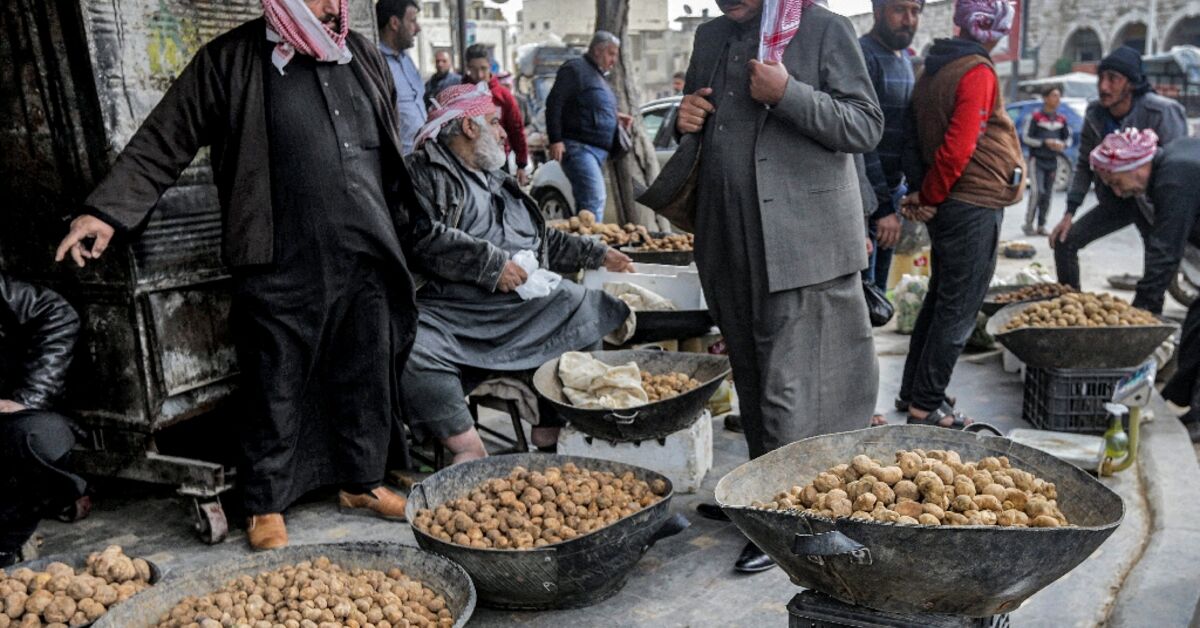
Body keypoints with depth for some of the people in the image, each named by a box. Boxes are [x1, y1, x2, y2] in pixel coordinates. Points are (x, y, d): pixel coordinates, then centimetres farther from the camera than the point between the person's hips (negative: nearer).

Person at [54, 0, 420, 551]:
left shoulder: (364, 56, 13)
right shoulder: (230, 61, -2)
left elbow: (391, 152, 22)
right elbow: (162, 142, -1)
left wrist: (409, 230, 23)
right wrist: (107, 211, -8)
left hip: (367, 263, 5)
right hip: (282, 272, -4)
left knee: (366, 381, 12)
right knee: (276, 393, 4)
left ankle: (361, 483, 30)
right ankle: (266, 505, 22)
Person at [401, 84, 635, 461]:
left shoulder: (498, 182, 31)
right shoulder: (424, 172, 3)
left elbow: (546, 240, 38)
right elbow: (422, 238, -16)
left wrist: (598, 255, 36)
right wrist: (492, 264, -14)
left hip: (532, 306, 7)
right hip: (453, 312, -7)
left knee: (609, 314, -8)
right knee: (410, 352, -36)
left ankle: (550, 430, -2)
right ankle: (469, 449, -23)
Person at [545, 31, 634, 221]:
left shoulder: (597, 75, 25)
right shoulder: (575, 69, -5)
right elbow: (554, 103, -14)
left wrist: (615, 116, 17)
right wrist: (556, 140, -21)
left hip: (598, 149, 10)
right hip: (579, 147, -10)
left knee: (586, 201, 11)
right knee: (595, 199, -20)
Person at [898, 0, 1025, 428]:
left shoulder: (933, 69, 12)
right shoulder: (978, 72, -15)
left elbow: (916, 138, 13)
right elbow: (957, 150, -21)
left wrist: (921, 193, 6)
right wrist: (930, 197, -9)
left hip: (948, 203, 9)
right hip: (975, 205, -9)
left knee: (939, 299, 16)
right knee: (959, 311, -2)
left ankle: (912, 392, 23)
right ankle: (926, 405, 4)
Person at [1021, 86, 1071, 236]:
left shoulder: (1062, 119, 9)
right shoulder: (1035, 117, -6)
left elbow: (1068, 138, 17)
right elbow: (1026, 137, -7)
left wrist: (1063, 145, -6)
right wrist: (1045, 142, -16)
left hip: (1052, 161, 5)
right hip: (1037, 160, -5)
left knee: (1048, 194, 5)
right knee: (1038, 191, -16)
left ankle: (1041, 226, 13)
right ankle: (1028, 224, -5)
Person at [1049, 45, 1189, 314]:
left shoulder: (1162, 112, -22)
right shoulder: (1095, 115, -6)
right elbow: (1085, 165, 4)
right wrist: (1069, 213, -1)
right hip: (1115, 200, 6)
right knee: (1064, 241, -1)